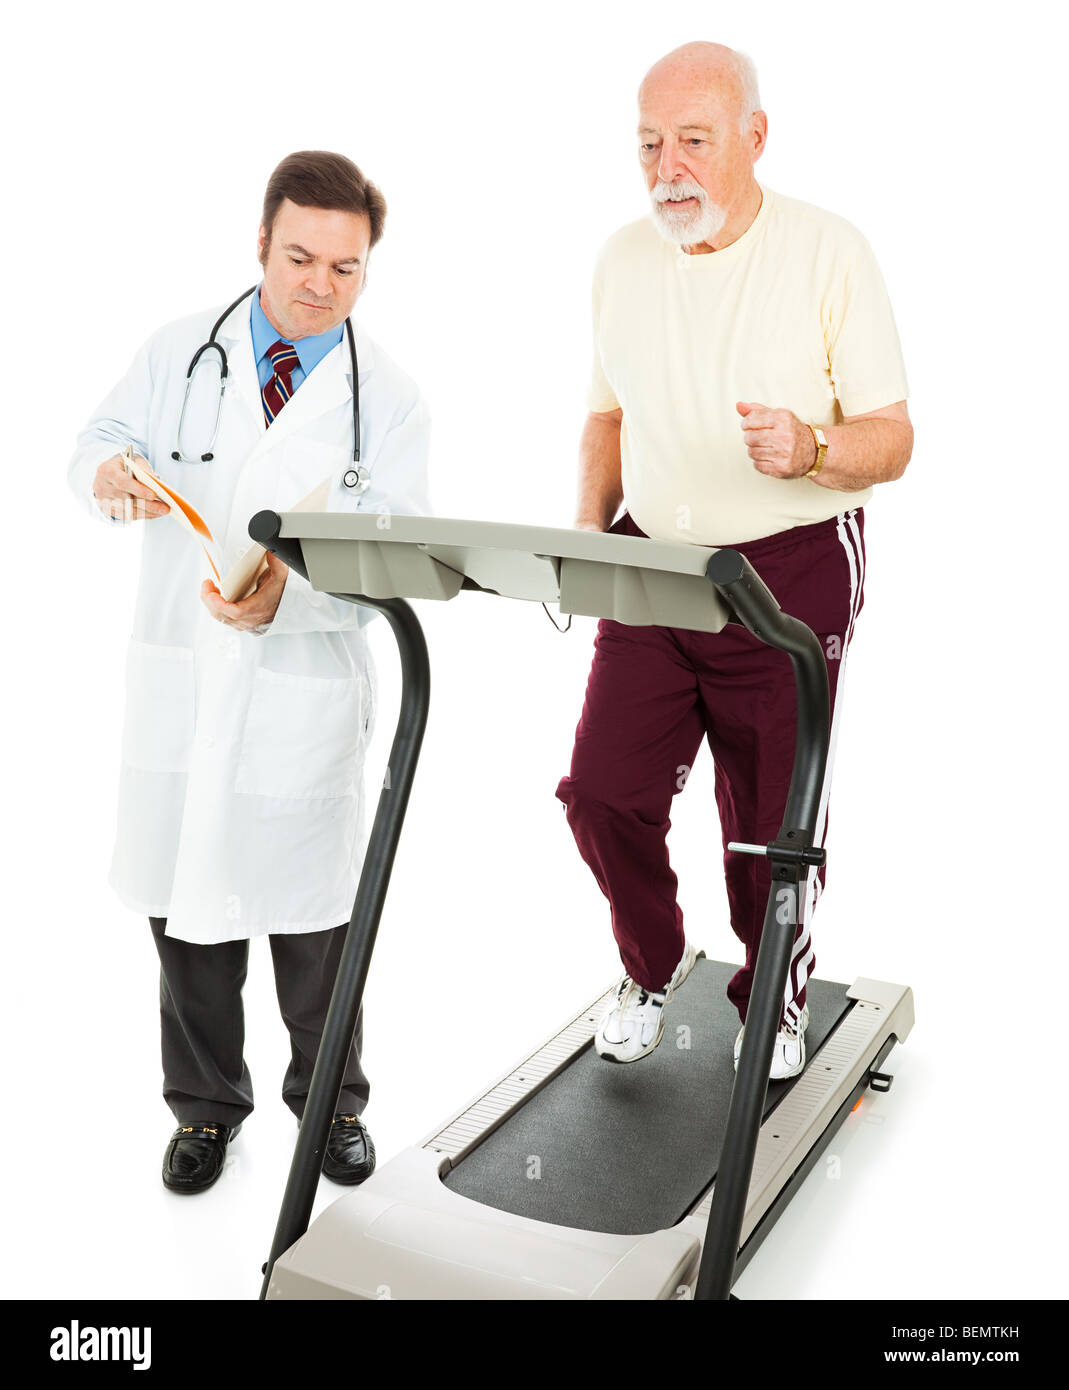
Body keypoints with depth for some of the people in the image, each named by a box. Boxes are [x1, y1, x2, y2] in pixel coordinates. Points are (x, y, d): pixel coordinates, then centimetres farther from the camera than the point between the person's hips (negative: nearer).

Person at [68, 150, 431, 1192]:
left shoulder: (390, 400, -1)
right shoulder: (182, 352, 5)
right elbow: (96, 443, 10)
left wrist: (289, 593, -27)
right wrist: (113, 473, -16)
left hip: (306, 689, -2)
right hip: (177, 676, 2)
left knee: (310, 912, 10)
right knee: (182, 905, 12)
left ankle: (331, 1102, 35)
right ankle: (205, 1105, 34)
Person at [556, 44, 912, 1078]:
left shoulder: (829, 252, -6)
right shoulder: (622, 260, 8)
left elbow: (892, 442, -6)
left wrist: (810, 448, -27)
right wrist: (588, 534, 5)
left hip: (789, 570, -3)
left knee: (771, 819, 5)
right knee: (603, 792, -2)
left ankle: (776, 1000, 32)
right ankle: (652, 967, 27)